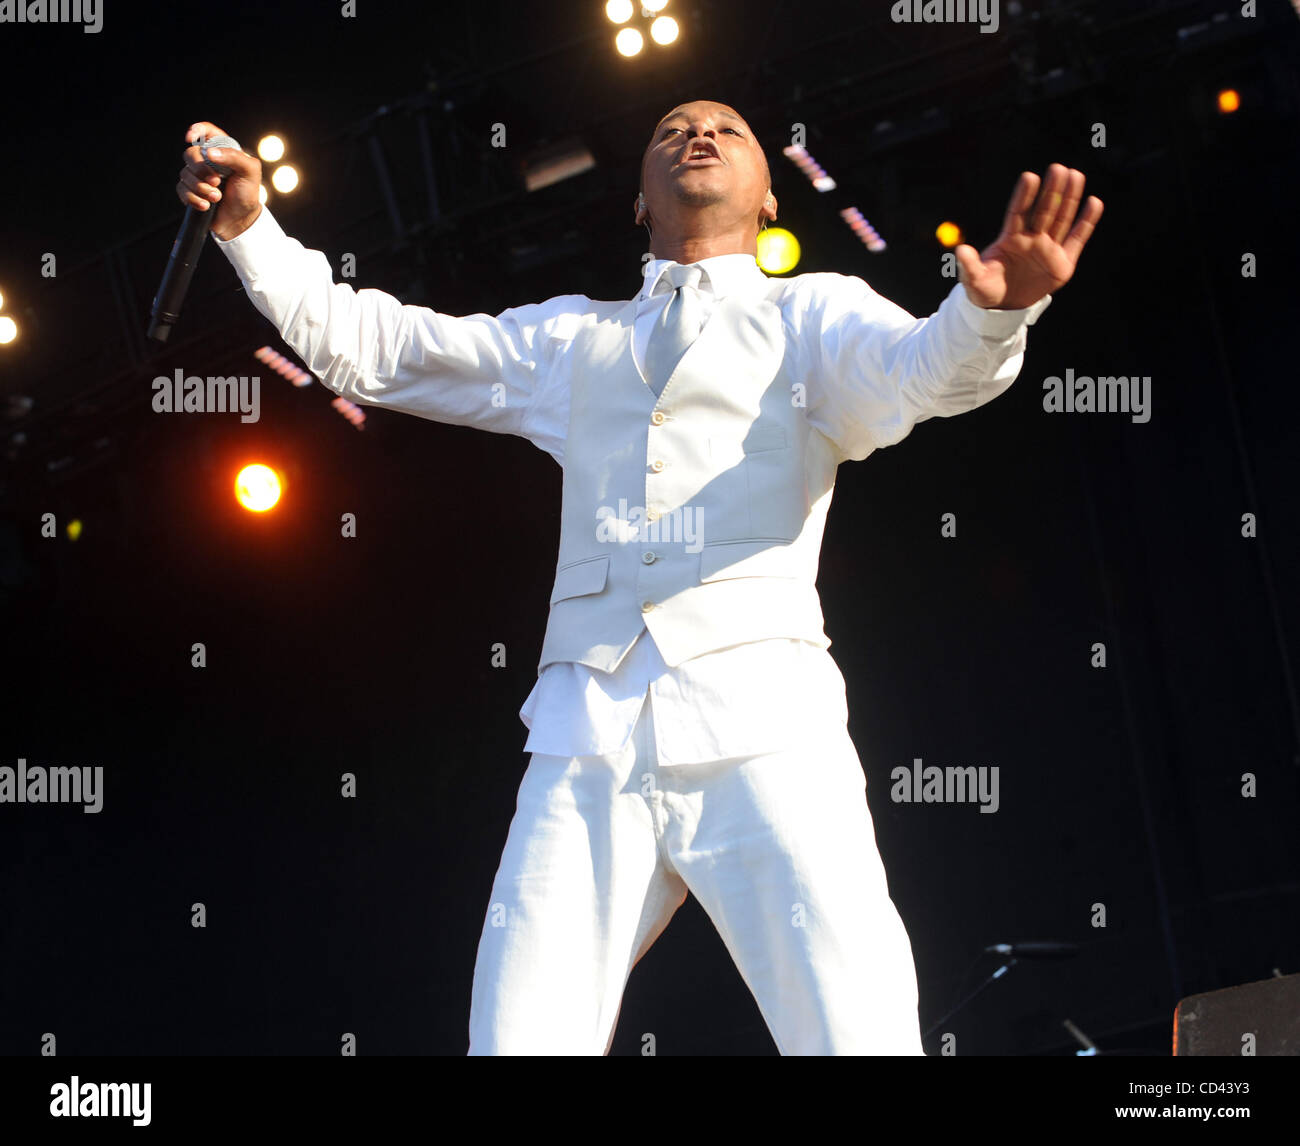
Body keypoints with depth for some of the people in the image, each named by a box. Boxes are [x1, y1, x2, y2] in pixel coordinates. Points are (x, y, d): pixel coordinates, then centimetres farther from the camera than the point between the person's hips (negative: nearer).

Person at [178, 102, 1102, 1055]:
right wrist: (249, 227, 14)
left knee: (859, 1037, -18)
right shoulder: (567, 340, 27)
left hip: (762, 728, -3)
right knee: (517, 1042, -7)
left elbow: (922, 370, -4)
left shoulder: (813, 314, 17)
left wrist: (994, 307, -28)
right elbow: (359, 344, 28)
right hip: (584, 744, 3)